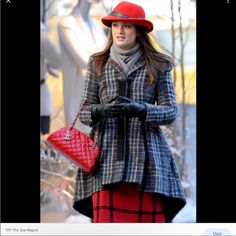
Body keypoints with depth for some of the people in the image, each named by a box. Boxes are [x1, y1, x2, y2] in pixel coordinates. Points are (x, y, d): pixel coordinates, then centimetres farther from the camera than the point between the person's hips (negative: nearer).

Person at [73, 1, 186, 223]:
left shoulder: (158, 66, 8)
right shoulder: (98, 64, 12)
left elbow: (171, 111, 2)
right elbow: (84, 110, 11)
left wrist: (140, 110, -17)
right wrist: (100, 111, -13)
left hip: (145, 155, 0)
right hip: (107, 156, 1)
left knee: (151, 218, -8)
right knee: (107, 219, -9)